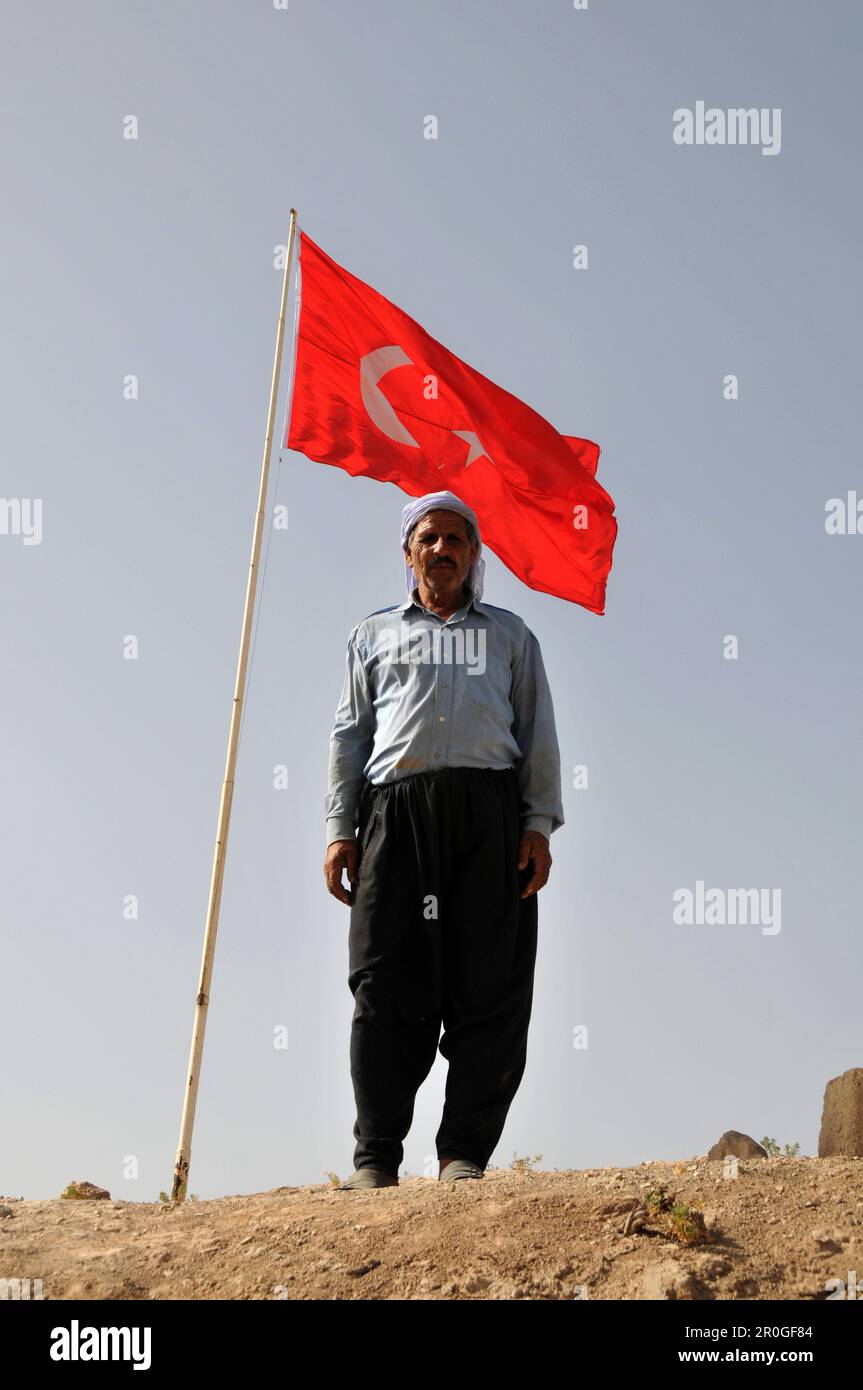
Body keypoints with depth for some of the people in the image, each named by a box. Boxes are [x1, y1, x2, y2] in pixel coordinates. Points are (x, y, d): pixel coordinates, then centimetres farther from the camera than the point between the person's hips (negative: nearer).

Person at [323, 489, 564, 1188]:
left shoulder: (510, 633, 25)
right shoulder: (375, 633, 26)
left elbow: (538, 734, 16)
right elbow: (350, 733, 18)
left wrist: (539, 824, 2)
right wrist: (340, 828, 6)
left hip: (489, 809, 0)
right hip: (396, 808, 0)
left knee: (490, 987, -7)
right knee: (388, 982, -7)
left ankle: (466, 1154, -2)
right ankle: (375, 1157, -3)